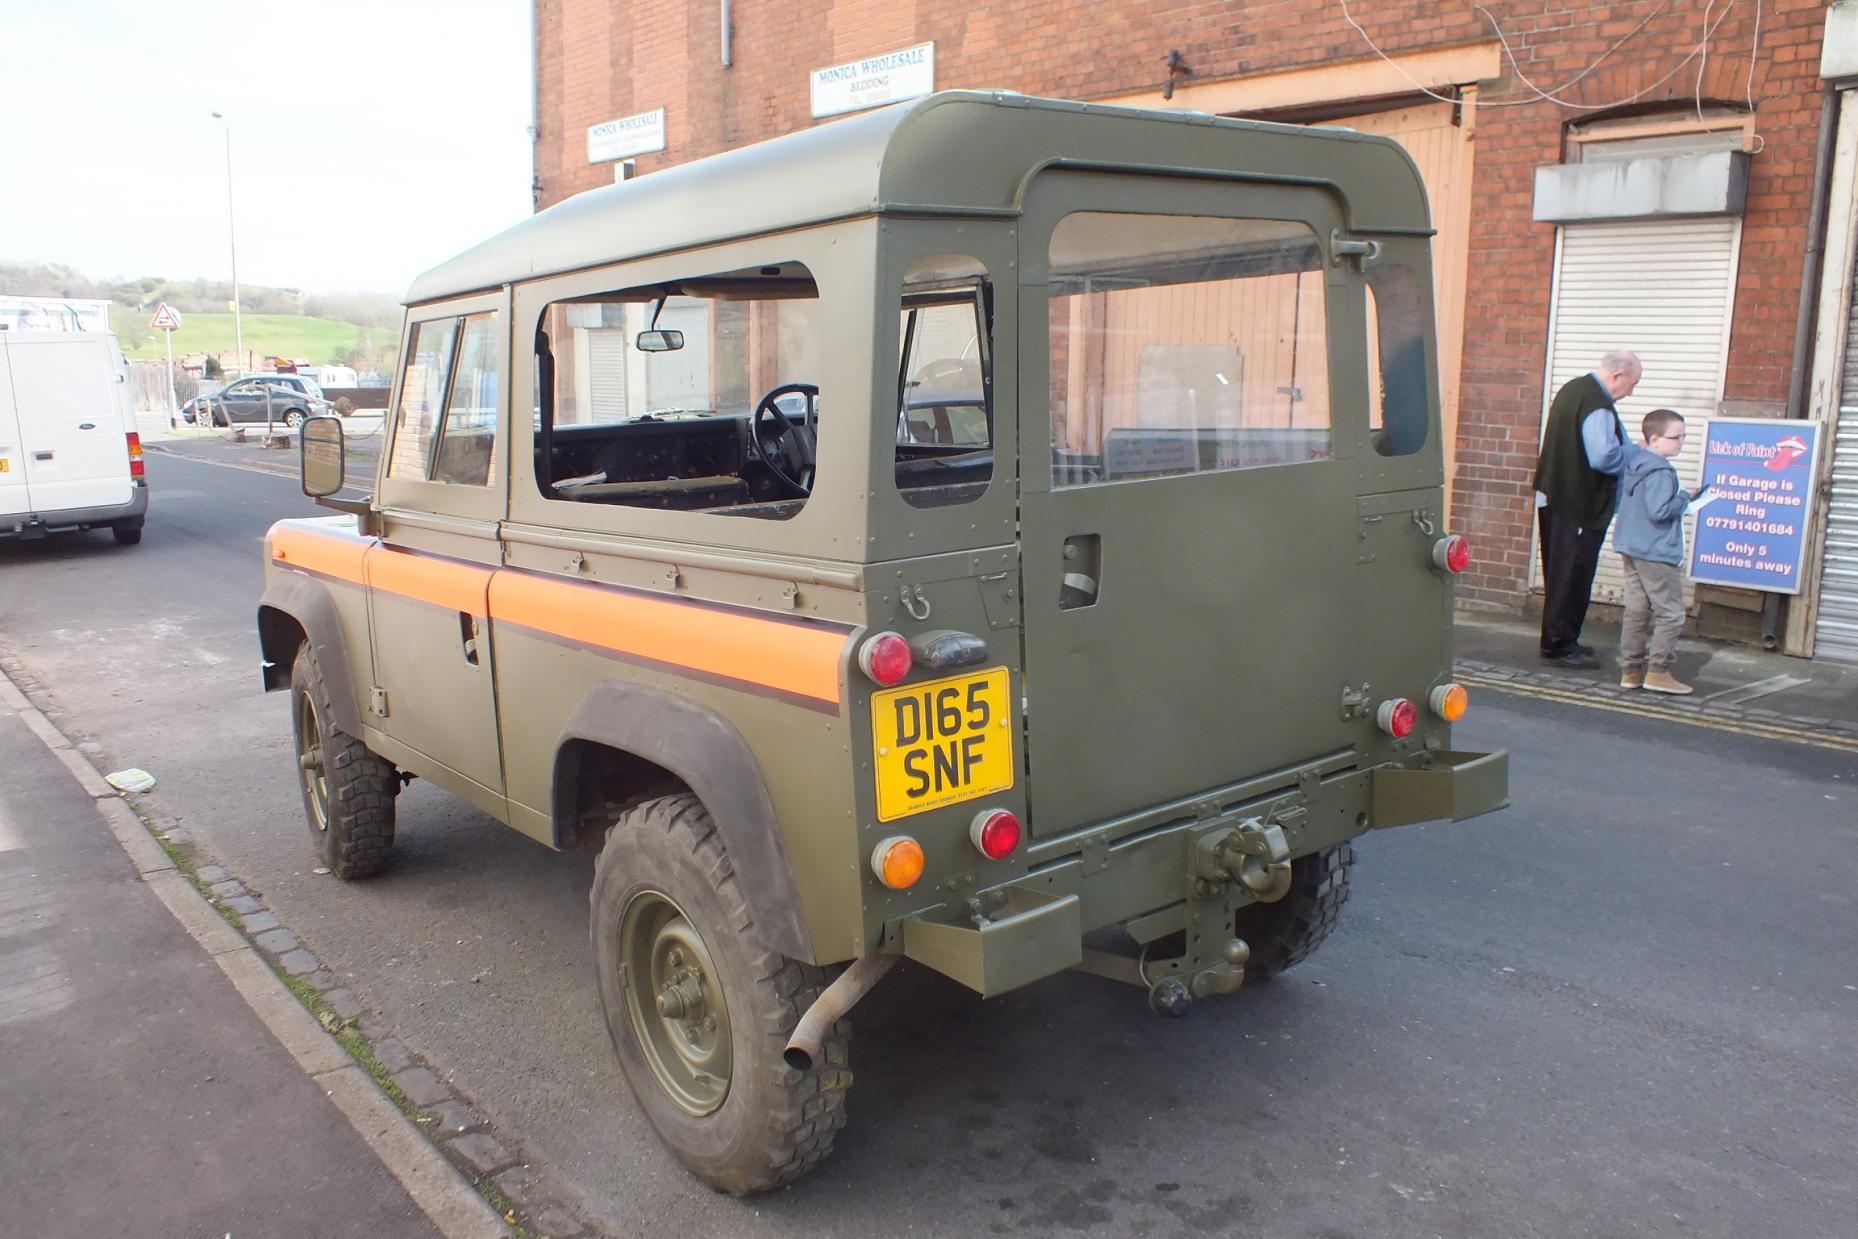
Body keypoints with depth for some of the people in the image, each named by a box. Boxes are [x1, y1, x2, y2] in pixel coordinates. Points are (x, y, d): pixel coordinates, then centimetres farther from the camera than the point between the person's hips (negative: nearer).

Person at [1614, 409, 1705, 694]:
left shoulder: (1632, 462, 9)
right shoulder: (1661, 472, -19)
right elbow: (1659, 511, -26)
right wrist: (1684, 500, -9)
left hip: (1631, 548, 9)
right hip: (1656, 553, -9)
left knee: (1636, 610, 11)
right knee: (1670, 612, -1)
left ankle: (1630, 670, 14)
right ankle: (1658, 671, 0)